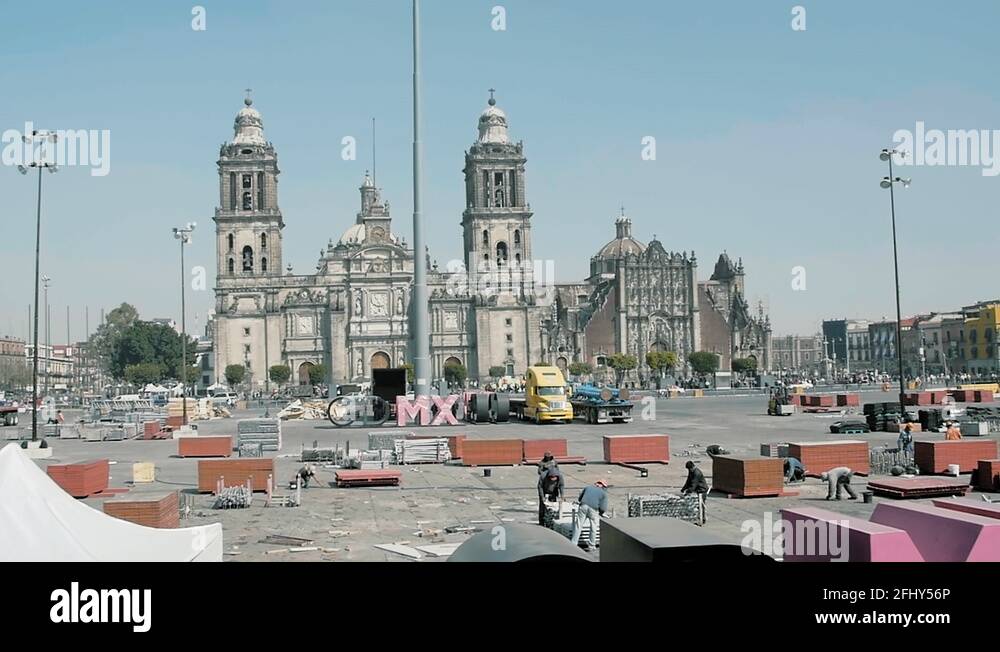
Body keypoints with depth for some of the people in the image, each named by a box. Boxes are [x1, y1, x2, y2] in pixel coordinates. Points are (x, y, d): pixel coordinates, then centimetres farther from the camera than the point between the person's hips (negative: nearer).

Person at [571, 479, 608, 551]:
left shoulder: (588, 488, 22)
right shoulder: (604, 493, 13)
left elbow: (579, 499, 25)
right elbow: (603, 508, 4)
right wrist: (600, 513, 20)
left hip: (583, 507, 2)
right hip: (593, 510, -2)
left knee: (578, 526, 6)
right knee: (593, 528, 15)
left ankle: (573, 544, 3)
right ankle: (591, 546, 23)